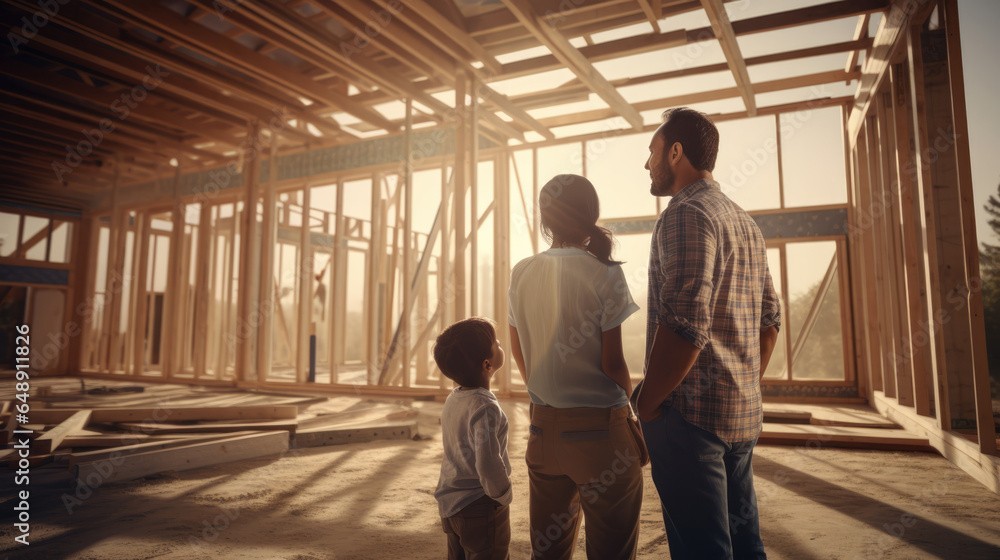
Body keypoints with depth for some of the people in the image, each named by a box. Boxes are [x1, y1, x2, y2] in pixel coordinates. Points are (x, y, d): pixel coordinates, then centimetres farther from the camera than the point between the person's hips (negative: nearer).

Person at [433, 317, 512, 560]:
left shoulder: (453, 400, 2)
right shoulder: (485, 408, -26)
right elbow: (488, 464, -33)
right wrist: (503, 495, -14)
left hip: (449, 505, 8)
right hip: (481, 509, -8)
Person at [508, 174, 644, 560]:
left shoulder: (522, 274, 2)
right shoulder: (603, 273, -11)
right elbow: (612, 361, -11)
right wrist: (626, 403, 8)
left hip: (542, 426, 5)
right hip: (599, 427, -4)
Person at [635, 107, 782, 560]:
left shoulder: (687, 214, -14)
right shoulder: (744, 222, 16)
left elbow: (684, 327, -25)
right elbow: (769, 322, 18)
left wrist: (646, 404, -14)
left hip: (693, 414, -9)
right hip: (743, 417, 10)